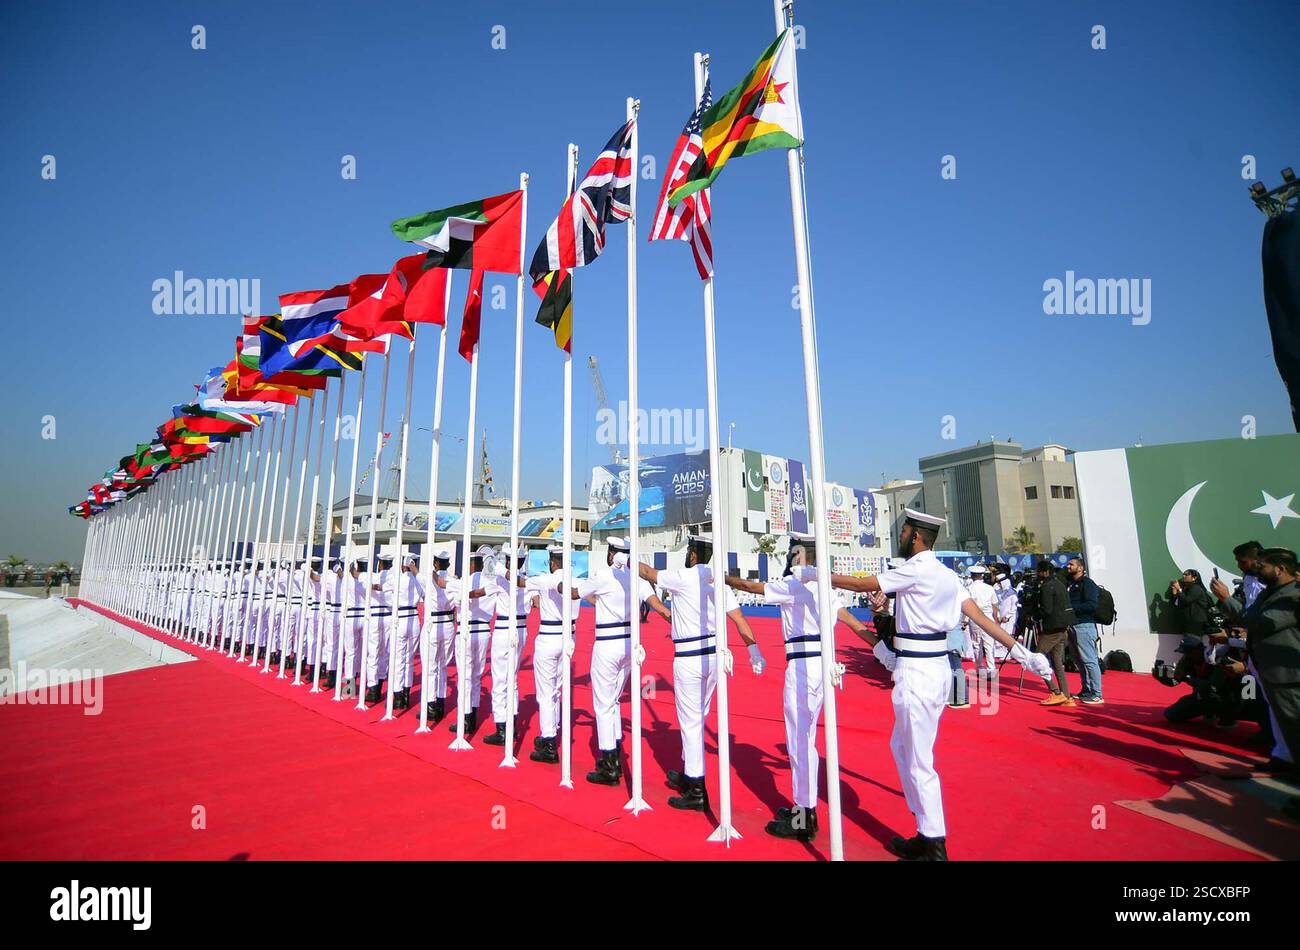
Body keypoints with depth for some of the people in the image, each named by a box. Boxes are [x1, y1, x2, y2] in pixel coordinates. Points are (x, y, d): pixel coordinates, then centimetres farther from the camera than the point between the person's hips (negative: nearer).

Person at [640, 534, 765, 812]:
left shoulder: (684, 577, -12)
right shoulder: (719, 582, 5)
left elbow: (647, 573, 0)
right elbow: (739, 618, 0)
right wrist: (754, 650, 0)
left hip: (689, 658, -7)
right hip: (714, 656, 7)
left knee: (690, 722, 1)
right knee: (697, 719, 20)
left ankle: (696, 792, 8)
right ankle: (688, 775, 36)